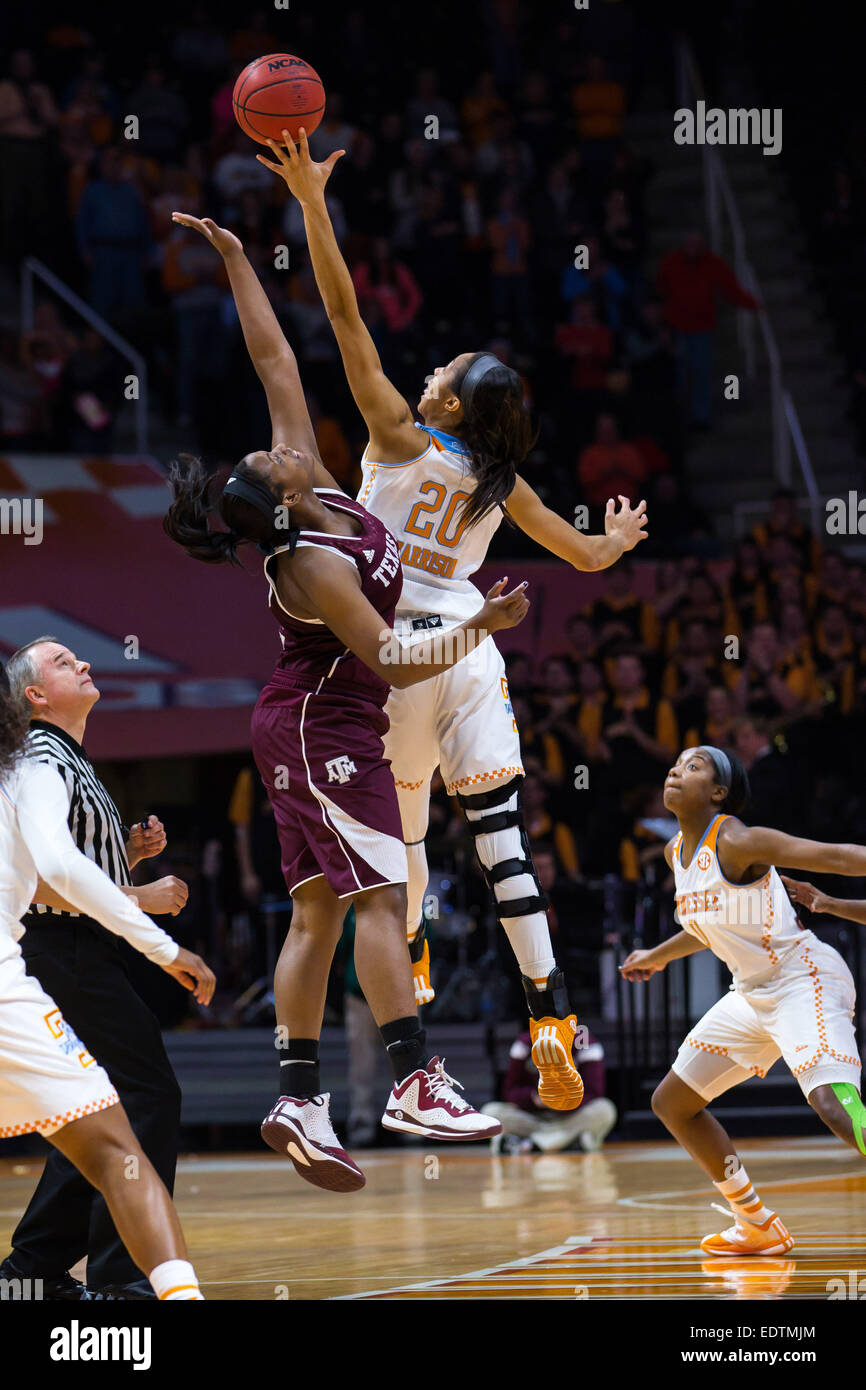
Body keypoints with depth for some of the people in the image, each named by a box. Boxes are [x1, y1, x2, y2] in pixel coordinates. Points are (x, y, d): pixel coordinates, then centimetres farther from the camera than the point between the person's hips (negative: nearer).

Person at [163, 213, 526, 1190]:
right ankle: (413, 1081, -20)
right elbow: (395, 664, -23)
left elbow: (273, 359, 3)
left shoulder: (314, 487, -2)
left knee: (319, 909, 5)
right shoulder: (313, 565, -24)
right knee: (381, 892, -14)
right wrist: (481, 627, -30)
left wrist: (235, 259, 6)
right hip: (323, 730, -9)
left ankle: (299, 1100, 4)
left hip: (309, 726, 9)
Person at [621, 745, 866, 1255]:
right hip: (754, 993, 10)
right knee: (671, 1102, 14)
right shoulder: (676, 852, 9)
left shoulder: (736, 843, -17)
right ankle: (758, 1226, 23)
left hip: (804, 979, -10)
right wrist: (657, 957, 36)